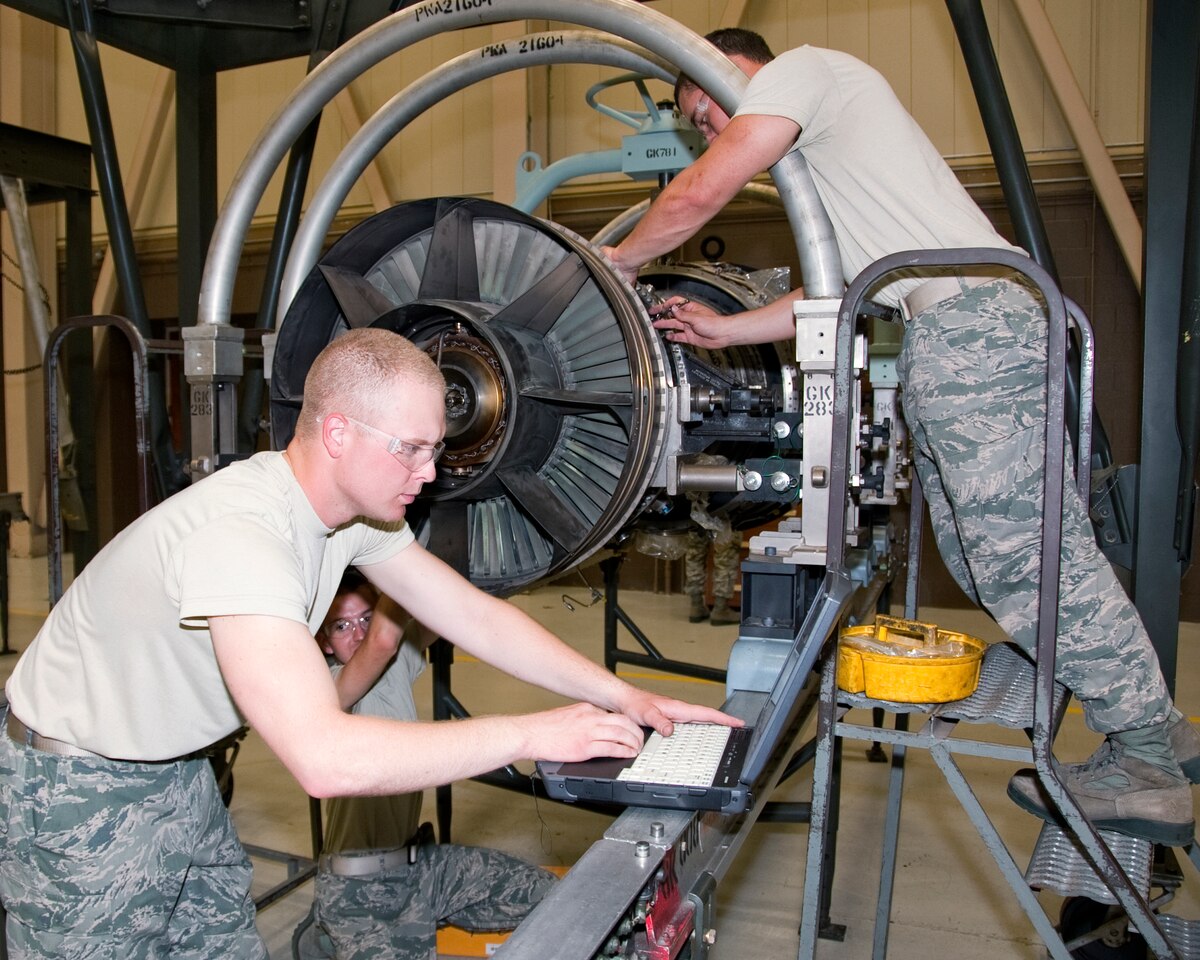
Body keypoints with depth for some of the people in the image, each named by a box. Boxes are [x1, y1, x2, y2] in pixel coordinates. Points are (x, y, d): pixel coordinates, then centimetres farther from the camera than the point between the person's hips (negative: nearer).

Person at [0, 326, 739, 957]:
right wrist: (532, 736, -38)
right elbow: (325, 759, -44)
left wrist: (616, 694, -14)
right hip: (80, 790, -7)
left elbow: (474, 615, -5)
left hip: (176, 770, 7)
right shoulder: (238, 534, -37)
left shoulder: (357, 507, -10)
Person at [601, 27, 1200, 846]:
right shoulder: (815, 149, 32)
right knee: (985, 552, 11)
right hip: (953, 338, 10)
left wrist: (620, 259, 12)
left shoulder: (799, 66, 5)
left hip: (971, 320, -10)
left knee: (1023, 551, -8)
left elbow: (700, 194, -5)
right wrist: (723, 330, 23)